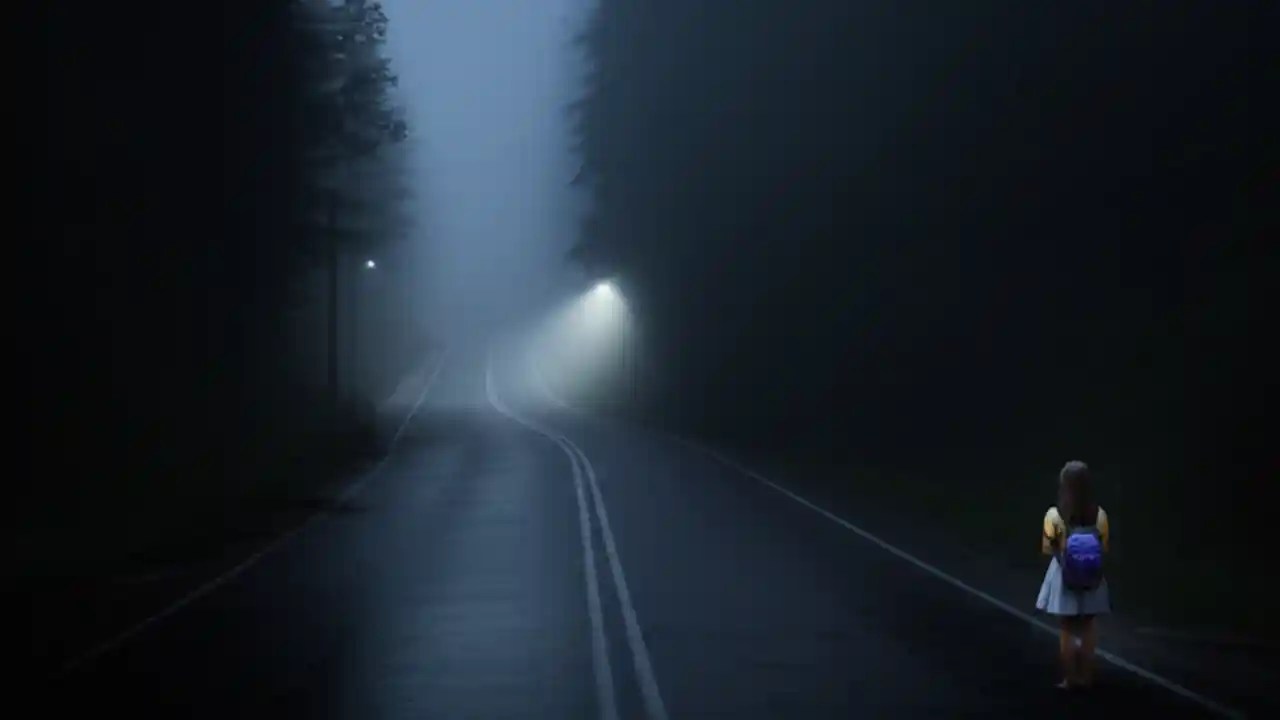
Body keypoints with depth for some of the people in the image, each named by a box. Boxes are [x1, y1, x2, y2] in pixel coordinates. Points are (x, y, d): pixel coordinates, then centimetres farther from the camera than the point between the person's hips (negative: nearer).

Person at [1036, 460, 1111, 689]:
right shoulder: (1099, 514, -8)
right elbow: (1105, 549, 0)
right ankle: (1086, 676, 19)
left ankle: (1070, 679, 11)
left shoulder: (1054, 515, -15)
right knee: (1088, 628, 15)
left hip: (1065, 576, -2)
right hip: (1091, 578, 2)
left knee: (1067, 629, 8)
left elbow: (1047, 549, -8)